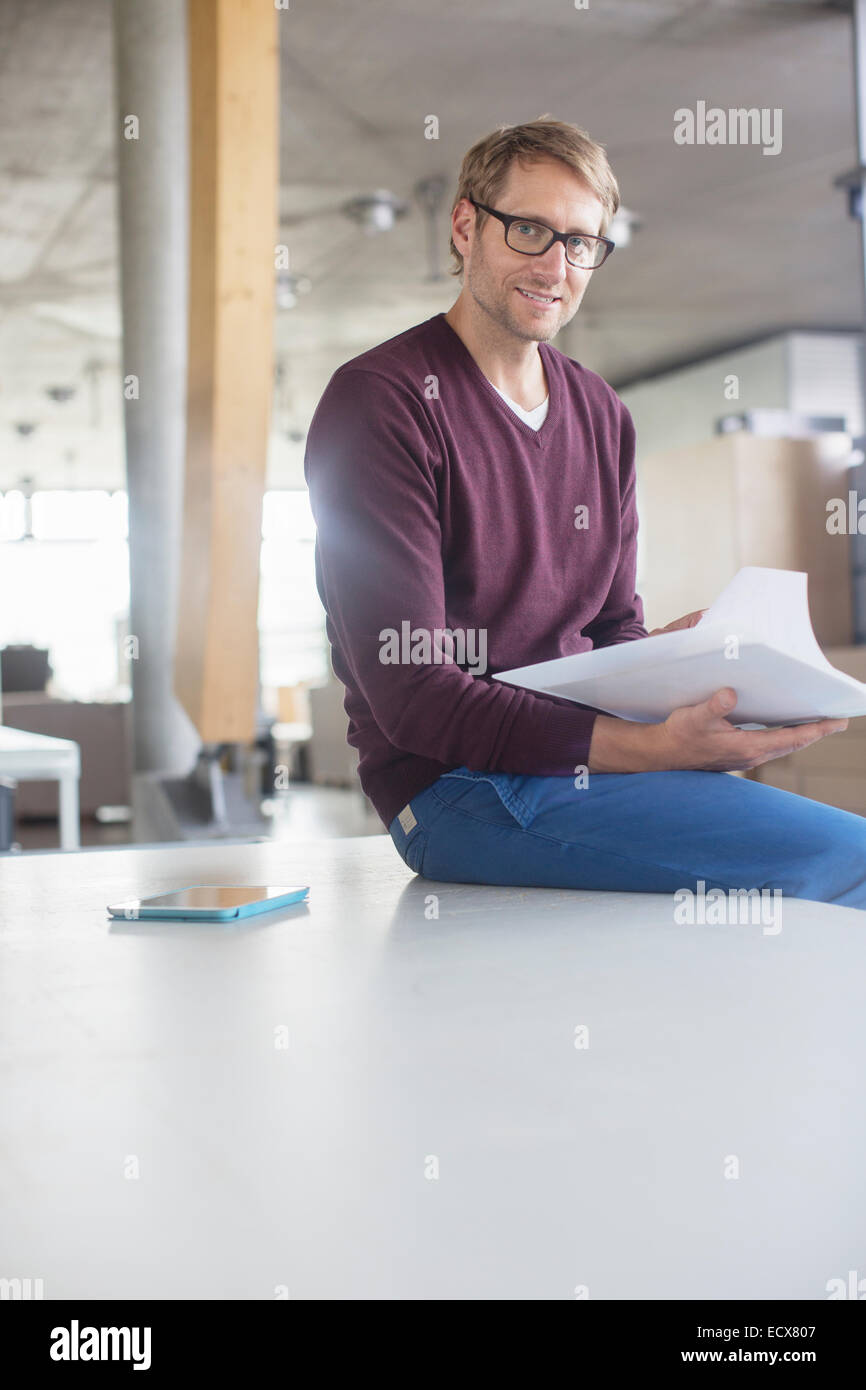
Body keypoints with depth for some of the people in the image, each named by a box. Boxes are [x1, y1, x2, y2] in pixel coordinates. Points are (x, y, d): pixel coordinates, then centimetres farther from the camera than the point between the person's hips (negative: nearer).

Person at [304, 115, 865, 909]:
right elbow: (411, 695, -17)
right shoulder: (380, 403, -9)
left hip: (582, 761, 8)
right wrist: (652, 746, -26)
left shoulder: (603, 417, 15)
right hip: (456, 786, -7)